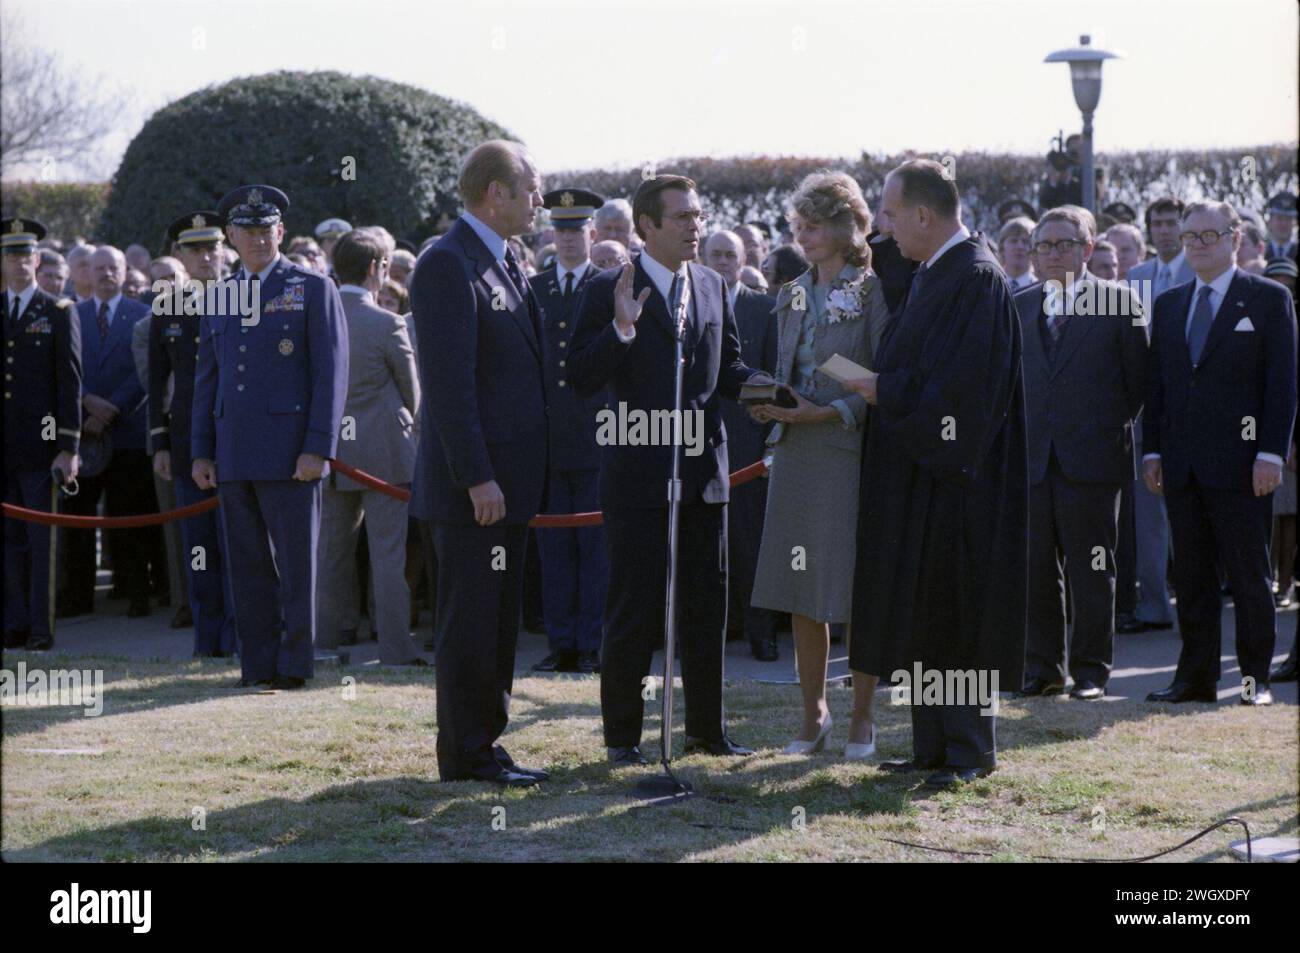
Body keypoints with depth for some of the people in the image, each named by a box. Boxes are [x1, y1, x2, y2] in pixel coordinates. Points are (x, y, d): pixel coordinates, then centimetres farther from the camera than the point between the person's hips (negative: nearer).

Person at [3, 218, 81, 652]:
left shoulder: (59, 312, 2)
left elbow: (70, 383, -2)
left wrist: (68, 447, -9)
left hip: (41, 445, -4)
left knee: (43, 537, -2)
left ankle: (42, 628, 1)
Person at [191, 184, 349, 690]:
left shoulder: (314, 289, 1)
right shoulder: (220, 297, 16)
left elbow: (331, 375, -5)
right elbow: (207, 380, 17)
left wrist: (318, 449, -13)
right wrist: (201, 452, 9)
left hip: (290, 453, -5)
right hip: (234, 455, 5)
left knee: (297, 562, -1)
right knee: (248, 566, 7)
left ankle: (294, 665, 5)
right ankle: (258, 666, 12)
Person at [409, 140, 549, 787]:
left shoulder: (505, 264, 16)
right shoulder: (447, 266, -15)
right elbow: (449, 385, -20)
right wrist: (477, 478, -23)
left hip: (507, 479, 10)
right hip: (474, 484, -10)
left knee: (498, 621, 14)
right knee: (470, 623, -3)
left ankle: (484, 743, 22)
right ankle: (464, 756, 3)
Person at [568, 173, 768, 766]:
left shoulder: (711, 286, 11)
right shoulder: (610, 290, -7)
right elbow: (581, 379, -12)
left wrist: (763, 386, -2)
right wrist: (621, 328, -27)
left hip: (704, 473, 6)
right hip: (638, 477, -6)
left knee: (707, 608, 11)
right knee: (633, 613, 1)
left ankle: (707, 729, 22)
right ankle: (622, 736, 11)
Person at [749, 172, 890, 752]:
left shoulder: (873, 292, -6)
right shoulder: (795, 296, 14)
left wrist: (828, 411, -19)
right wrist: (771, 404, 1)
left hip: (852, 452, -6)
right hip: (796, 453, 6)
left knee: (856, 593, -1)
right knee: (800, 593, 8)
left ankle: (862, 717, 8)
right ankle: (813, 713, 18)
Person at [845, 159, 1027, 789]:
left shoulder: (976, 278, -16)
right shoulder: (933, 274, 13)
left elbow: (961, 383, -23)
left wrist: (884, 390, -13)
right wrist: (880, 387, 4)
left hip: (953, 479, -10)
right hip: (917, 476, 10)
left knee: (954, 618, -4)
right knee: (921, 619, 12)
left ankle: (969, 752, 4)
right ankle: (933, 745, 18)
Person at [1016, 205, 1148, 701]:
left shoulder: (1119, 302, 0)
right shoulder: (1019, 306, 12)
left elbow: (1138, 379, 2)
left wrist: (1107, 427, 3)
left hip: (1091, 460, -4)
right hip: (1032, 460, 4)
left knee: (1091, 571, 2)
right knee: (1036, 570, 5)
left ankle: (1091, 671, 8)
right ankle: (1042, 669, 13)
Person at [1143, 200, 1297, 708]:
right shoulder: (1169, 304, 15)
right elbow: (1156, 383, 16)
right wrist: (1153, 451, 8)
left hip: (1240, 464, -5)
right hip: (1183, 467, 5)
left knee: (1250, 575, 0)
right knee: (1191, 577, 7)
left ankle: (1255, 679, 8)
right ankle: (1195, 678, 13)